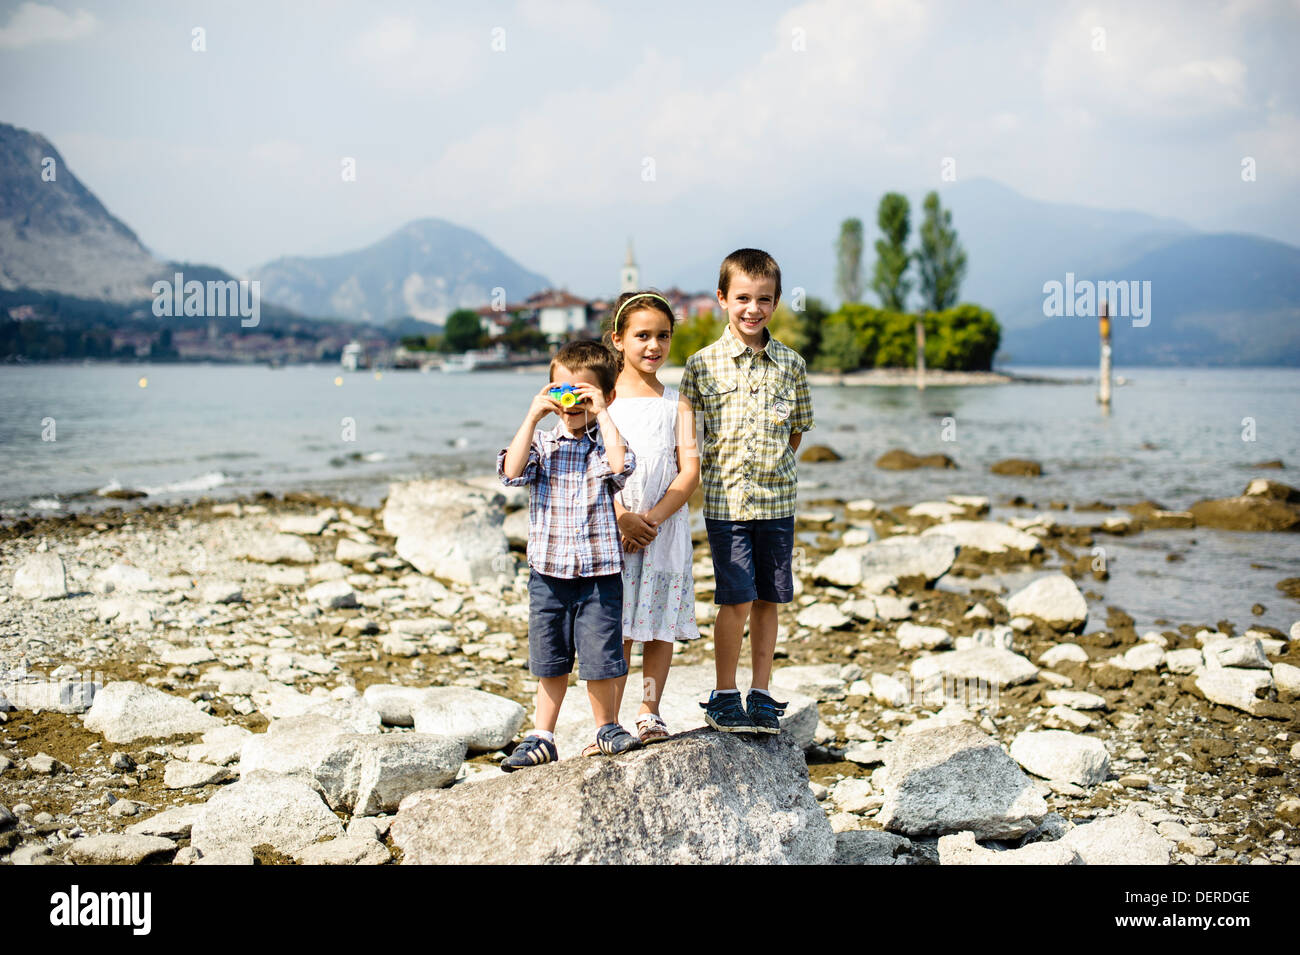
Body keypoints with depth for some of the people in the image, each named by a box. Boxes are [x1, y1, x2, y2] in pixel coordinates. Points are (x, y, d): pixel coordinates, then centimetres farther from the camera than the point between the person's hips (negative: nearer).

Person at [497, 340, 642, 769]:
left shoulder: (607, 442, 0)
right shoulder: (542, 443, 4)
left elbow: (620, 465, -23)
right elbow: (512, 472, -13)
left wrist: (602, 414, -17)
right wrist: (532, 417, -14)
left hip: (600, 574, -2)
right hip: (548, 573, 2)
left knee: (600, 660, 2)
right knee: (550, 663, 11)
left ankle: (606, 727, 23)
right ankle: (541, 737, 21)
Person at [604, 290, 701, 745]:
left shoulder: (677, 403, 7)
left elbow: (690, 471, 0)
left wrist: (653, 518, -13)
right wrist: (623, 518, -15)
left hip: (666, 526, 2)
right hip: (613, 526, -2)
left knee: (661, 623, 5)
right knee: (615, 628, -1)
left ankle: (649, 712, 18)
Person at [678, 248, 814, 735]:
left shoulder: (790, 365, 5)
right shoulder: (703, 364, -2)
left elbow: (797, 428, 14)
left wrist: (772, 469, 5)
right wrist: (718, 471, -4)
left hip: (776, 500, 3)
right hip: (725, 500, -3)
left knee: (768, 599, 8)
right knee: (736, 600, -5)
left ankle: (761, 694, 19)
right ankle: (724, 695, 9)